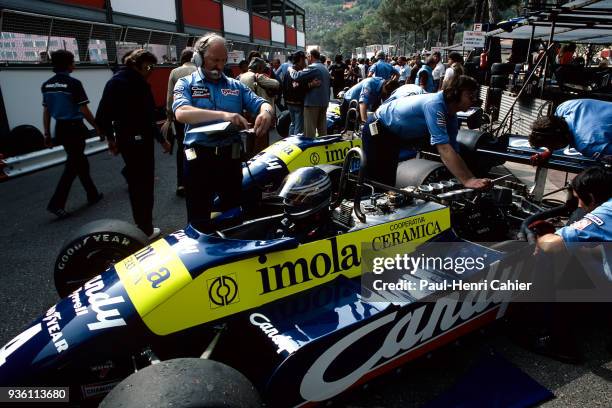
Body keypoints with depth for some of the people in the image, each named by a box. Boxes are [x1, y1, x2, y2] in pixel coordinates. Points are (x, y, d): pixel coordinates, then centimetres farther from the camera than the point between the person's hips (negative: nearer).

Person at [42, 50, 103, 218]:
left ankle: (93, 195, 29)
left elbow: (46, 111, 9)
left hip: (60, 128, 7)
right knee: (72, 166, -1)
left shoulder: (47, 85, 7)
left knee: (80, 162, 19)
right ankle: (56, 203, -4)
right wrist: (97, 127, -5)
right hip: (74, 128, -7)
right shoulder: (73, 83, -14)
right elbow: (84, 111, -15)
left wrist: (47, 134, 15)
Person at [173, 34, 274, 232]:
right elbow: (181, 113, -19)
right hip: (199, 158, -3)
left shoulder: (236, 85, 11)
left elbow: (261, 104, 2)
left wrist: (266, 112, -25)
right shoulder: (186, 84, 0)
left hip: (231, 156, 3)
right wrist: (223, 115, -33)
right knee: (199, 221, 8)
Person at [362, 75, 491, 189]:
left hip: (394, 135, 9)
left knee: (389, 181, 12)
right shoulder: (435, 105, -33)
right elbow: (444, 148, -41)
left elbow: (453, 151, -7)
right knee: (378, 181, -9)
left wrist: (472, 179, -16)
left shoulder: (452, 118, -5)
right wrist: (467, 180, -43)